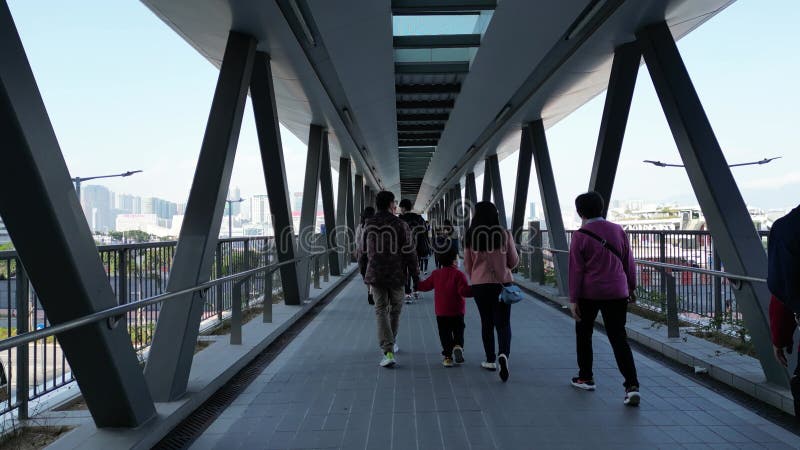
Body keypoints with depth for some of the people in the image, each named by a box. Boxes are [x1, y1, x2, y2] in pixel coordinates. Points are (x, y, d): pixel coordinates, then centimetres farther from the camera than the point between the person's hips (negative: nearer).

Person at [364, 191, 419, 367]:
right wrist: (416, 277, -1)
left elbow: (363, 252, 11)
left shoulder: (368, 225, 1)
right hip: (396, 275, -1)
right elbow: (409, 254, -8)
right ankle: (391, 344, 33)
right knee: (395, 310, 18)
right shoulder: (401, 225, -9)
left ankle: (388, 351, -10)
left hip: (375, 275, 1)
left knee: (381, 311, 3)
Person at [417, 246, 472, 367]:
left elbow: (425, 286, 9)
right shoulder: (459, 274, -10)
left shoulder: (436, 274, 3)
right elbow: (464, 291, -19)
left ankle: (447, 356, 6)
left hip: (441, 312, 2)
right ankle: (458, 346, -13)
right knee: (458, 331, 13)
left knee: (445, 334, 9)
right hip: (457, 312, -2)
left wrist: (416, 285, 25)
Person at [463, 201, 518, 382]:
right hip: (503, 282, -1)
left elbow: (467, 264, 4)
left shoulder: (470, 235, -5)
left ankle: (490, 360, 22)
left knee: (486, 322, 14)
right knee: (503, 322, 5)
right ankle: (504, 354, -18)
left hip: (480, 284, 1)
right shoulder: (504, 234, -6)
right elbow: (514, 261, 3)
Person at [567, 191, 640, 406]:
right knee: (619, 338, 3)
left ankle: (585, 378, 26)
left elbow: (576, 269, -9)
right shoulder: (618, 231, 3)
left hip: (589, 293, -3)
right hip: (617, 292, 3)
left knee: (583, 333, 17)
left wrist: (573, 299, -6)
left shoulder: (580, 236, -9)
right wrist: (631, 287, 21)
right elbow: (629, 262, 9)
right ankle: (632, 386, -8)